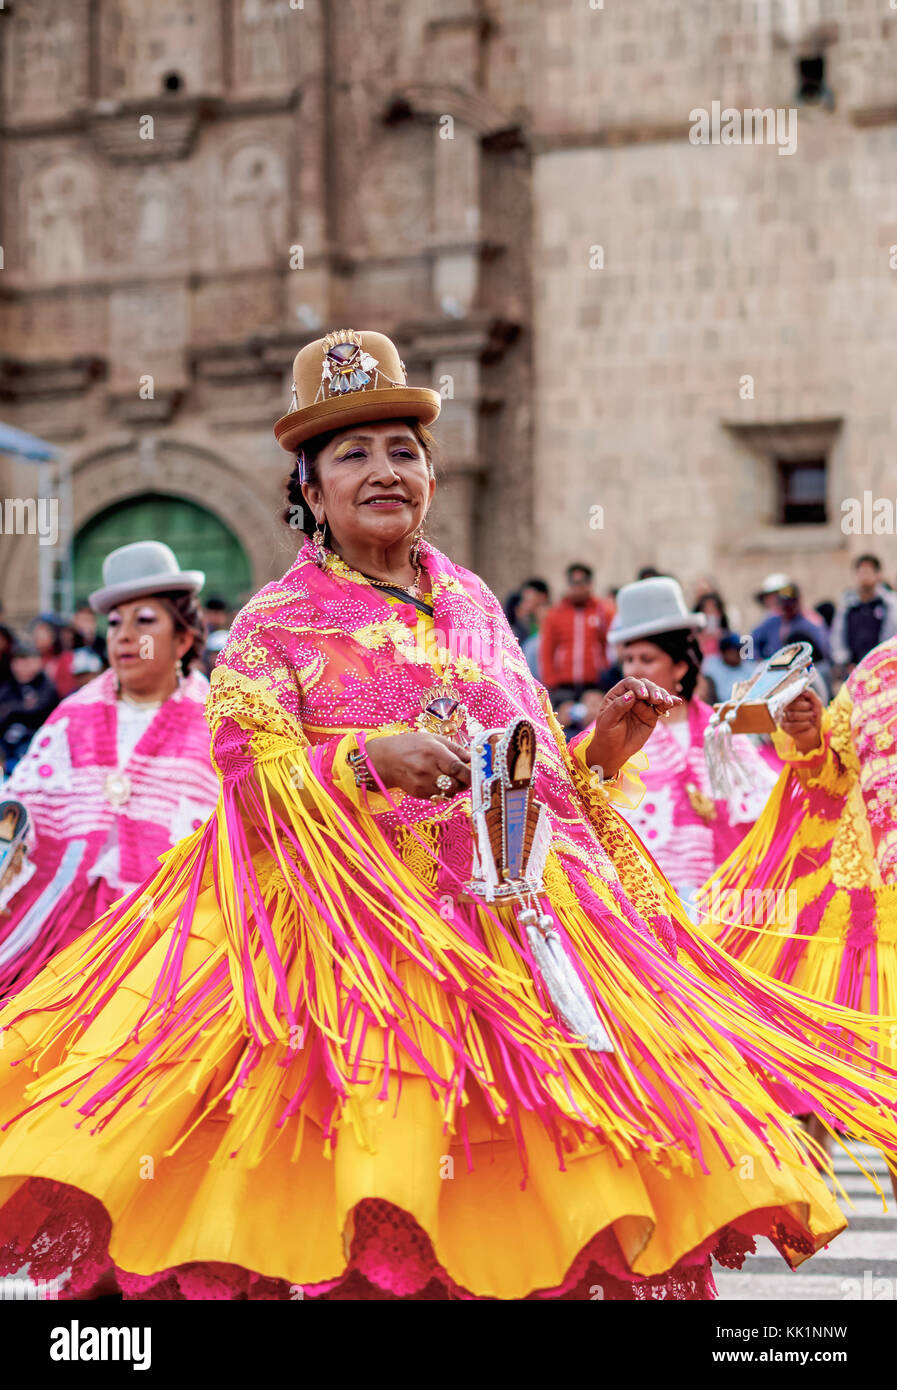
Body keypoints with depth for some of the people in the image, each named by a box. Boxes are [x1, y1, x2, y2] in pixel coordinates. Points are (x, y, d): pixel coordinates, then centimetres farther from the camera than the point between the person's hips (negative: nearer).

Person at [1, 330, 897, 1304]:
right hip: (357, 920, -4)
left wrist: (601, 747, 6)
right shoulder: (277, 622, 5)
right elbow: (251, 768, -8)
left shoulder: (474, 605, 19)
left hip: (514, 912, 4)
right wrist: (366, 758, -23)